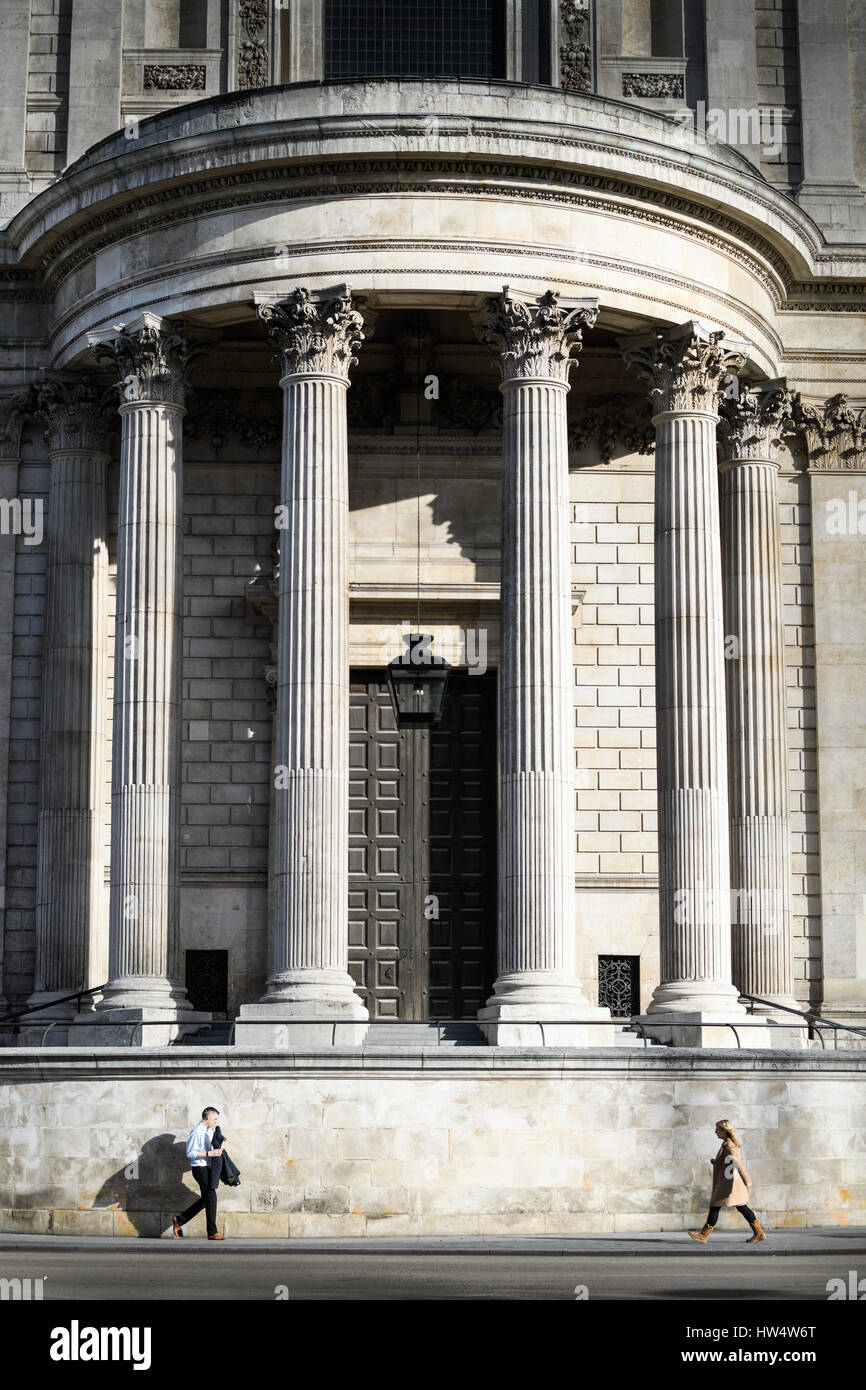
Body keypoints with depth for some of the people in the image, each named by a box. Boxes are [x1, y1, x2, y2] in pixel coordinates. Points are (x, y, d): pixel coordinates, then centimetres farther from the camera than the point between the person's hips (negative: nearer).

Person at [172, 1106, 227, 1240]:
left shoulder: (209, 1131, 14)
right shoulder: (197, 1132, -15)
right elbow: (190, 1153, -20)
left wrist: (218, 1149, 7)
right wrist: (209, 1153, -24)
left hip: (208, 1168, 10)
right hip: (200, 1168, -10)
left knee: (206, 1199, 14)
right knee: (211, 1197, -8)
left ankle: (179, 1220, 24)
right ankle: (212, 1233, -3)